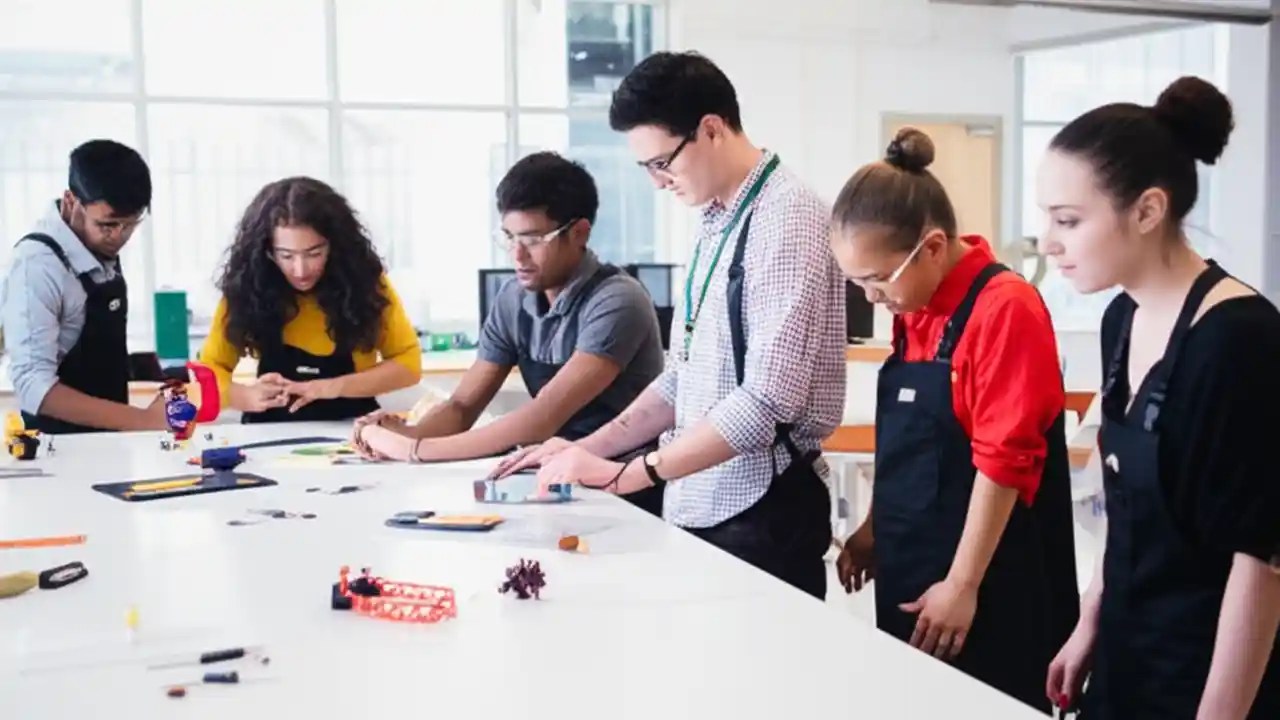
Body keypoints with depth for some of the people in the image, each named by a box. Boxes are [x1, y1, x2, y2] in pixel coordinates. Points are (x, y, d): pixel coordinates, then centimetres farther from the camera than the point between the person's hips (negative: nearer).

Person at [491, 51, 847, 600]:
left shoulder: (786, 221, -16)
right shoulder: (715, 222, 10)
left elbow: (769, 399, -23)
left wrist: (625, 475, -20)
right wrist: (587, 448, 5)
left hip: (762, 512, -8)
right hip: (695, 506, 8)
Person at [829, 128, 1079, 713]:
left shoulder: (1006, 308, -18)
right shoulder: (913, 311, 7)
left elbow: (1004, 461, -19)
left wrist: (963, 585, -17)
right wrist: (875, 528, 18)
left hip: (982, 584, -8)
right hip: (909, 567, 8)